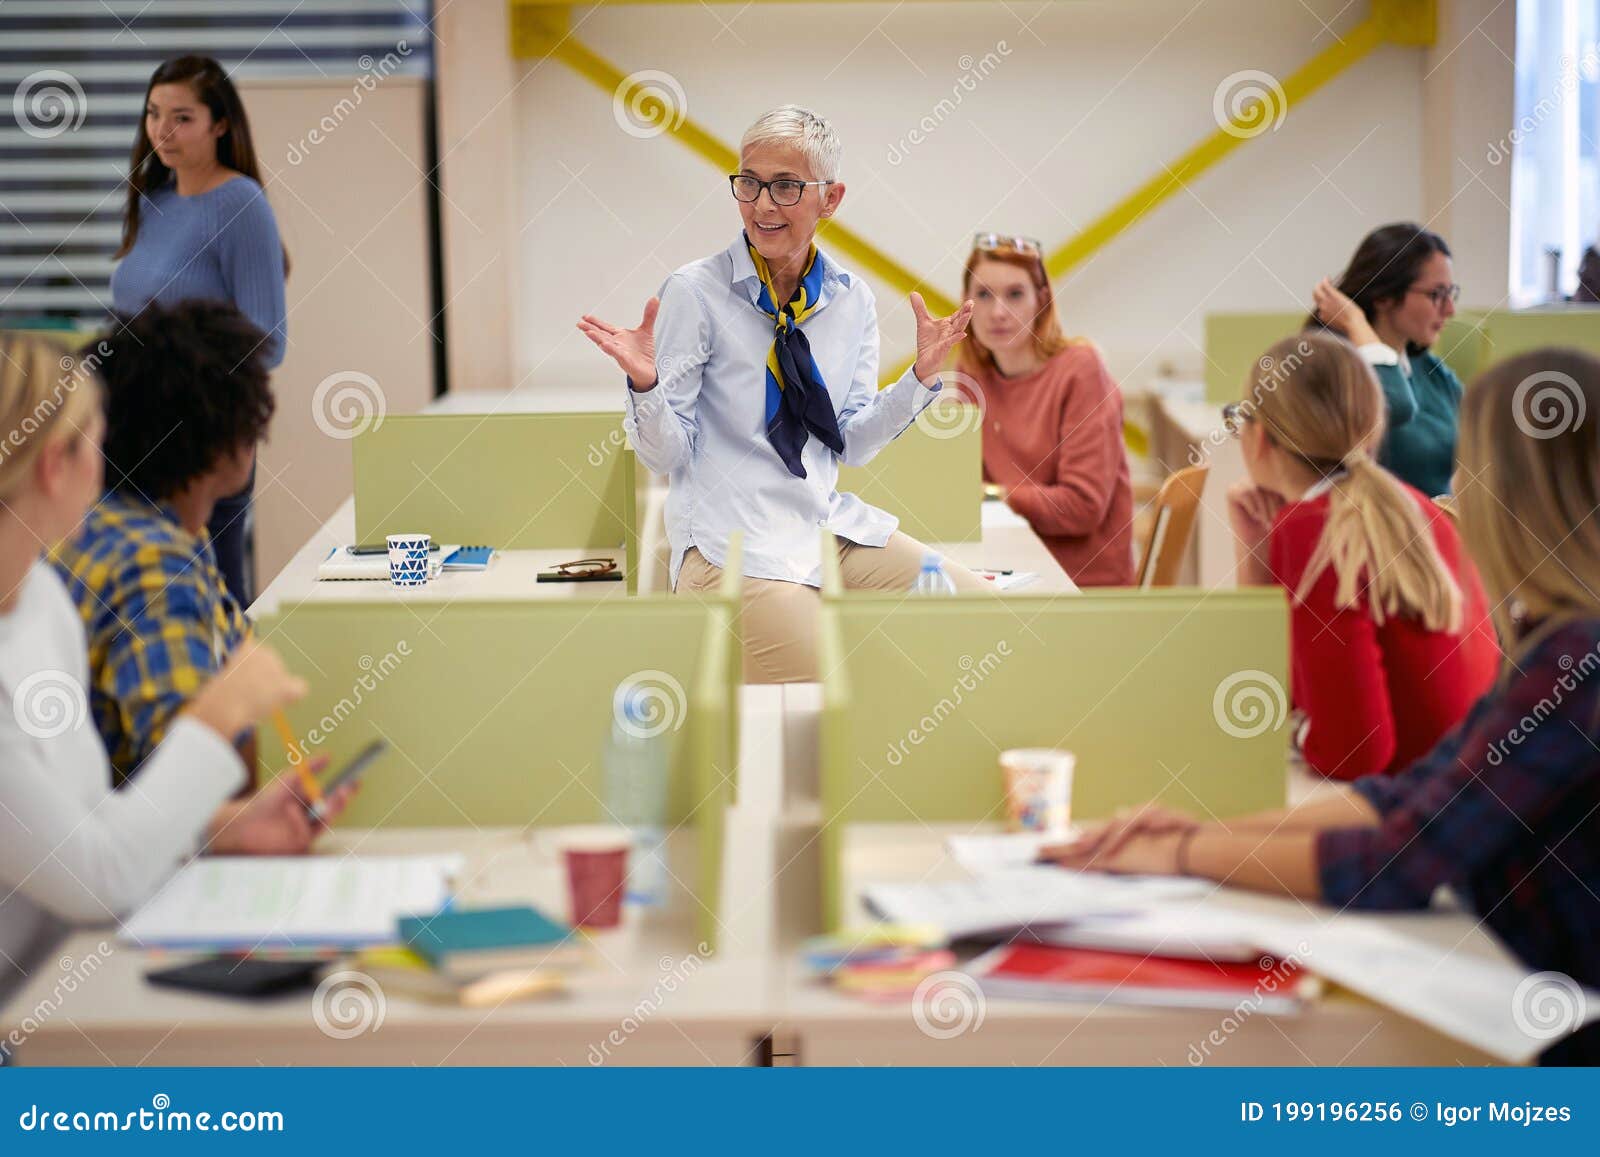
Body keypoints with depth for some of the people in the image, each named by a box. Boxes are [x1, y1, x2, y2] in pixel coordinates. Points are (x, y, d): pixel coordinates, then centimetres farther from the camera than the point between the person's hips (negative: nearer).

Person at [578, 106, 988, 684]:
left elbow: (850, 443, 10)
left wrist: (921, 375, -2)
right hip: (735, 537, -6)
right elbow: (667, 454, -5)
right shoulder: (695, 291, -7)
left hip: (831, 522, 6)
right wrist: (645, 385, -24)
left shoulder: (851, 298, 7)